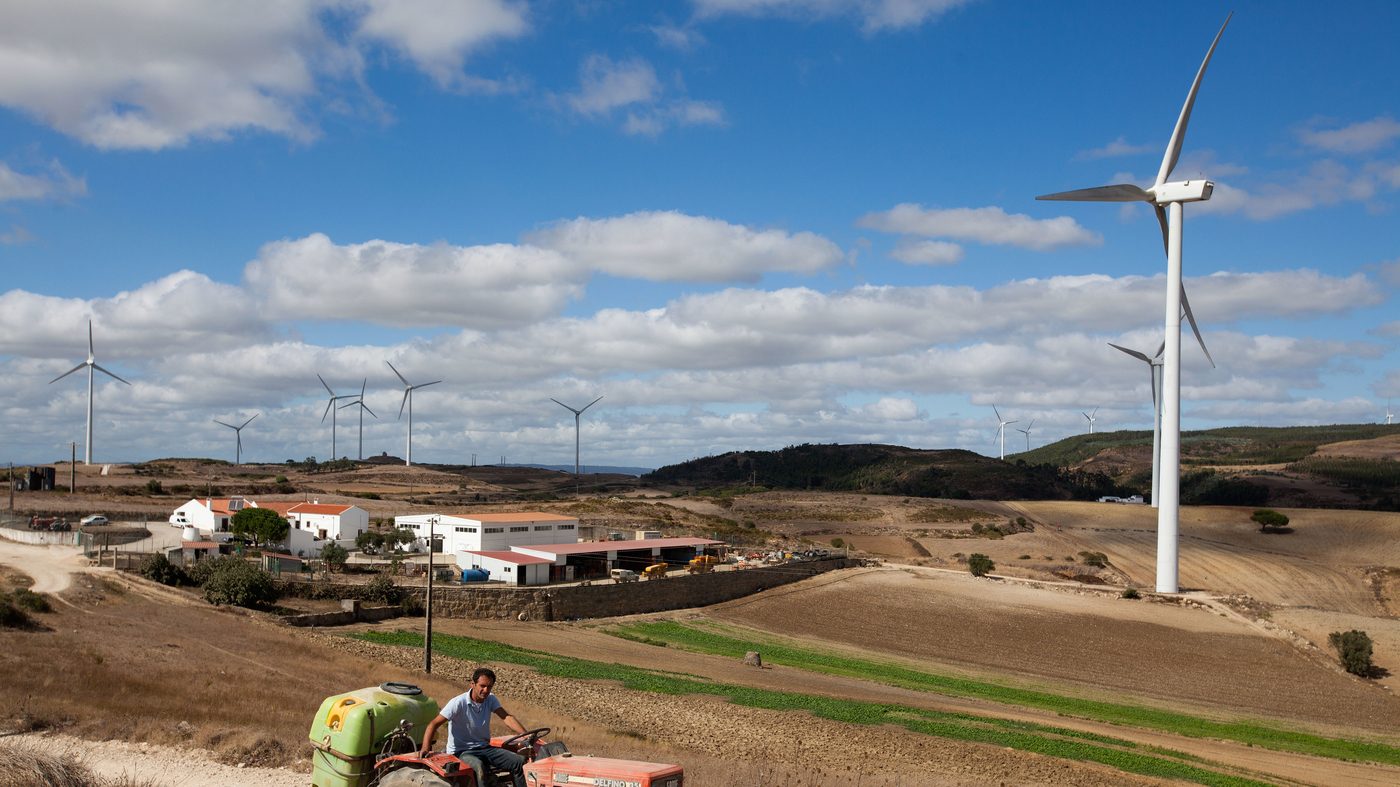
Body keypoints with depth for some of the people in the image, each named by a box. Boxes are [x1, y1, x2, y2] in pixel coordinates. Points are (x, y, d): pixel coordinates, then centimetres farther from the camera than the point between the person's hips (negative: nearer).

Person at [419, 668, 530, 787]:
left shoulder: (491, 699, 3)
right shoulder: (458, 703, -14)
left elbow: (506, 718, -7)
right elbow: (433, 724, -15)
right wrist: (425, 749, -30)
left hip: (484, 748, 6)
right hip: (461, 751, -6)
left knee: (520, 761, -12)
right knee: (478, 766, -40)